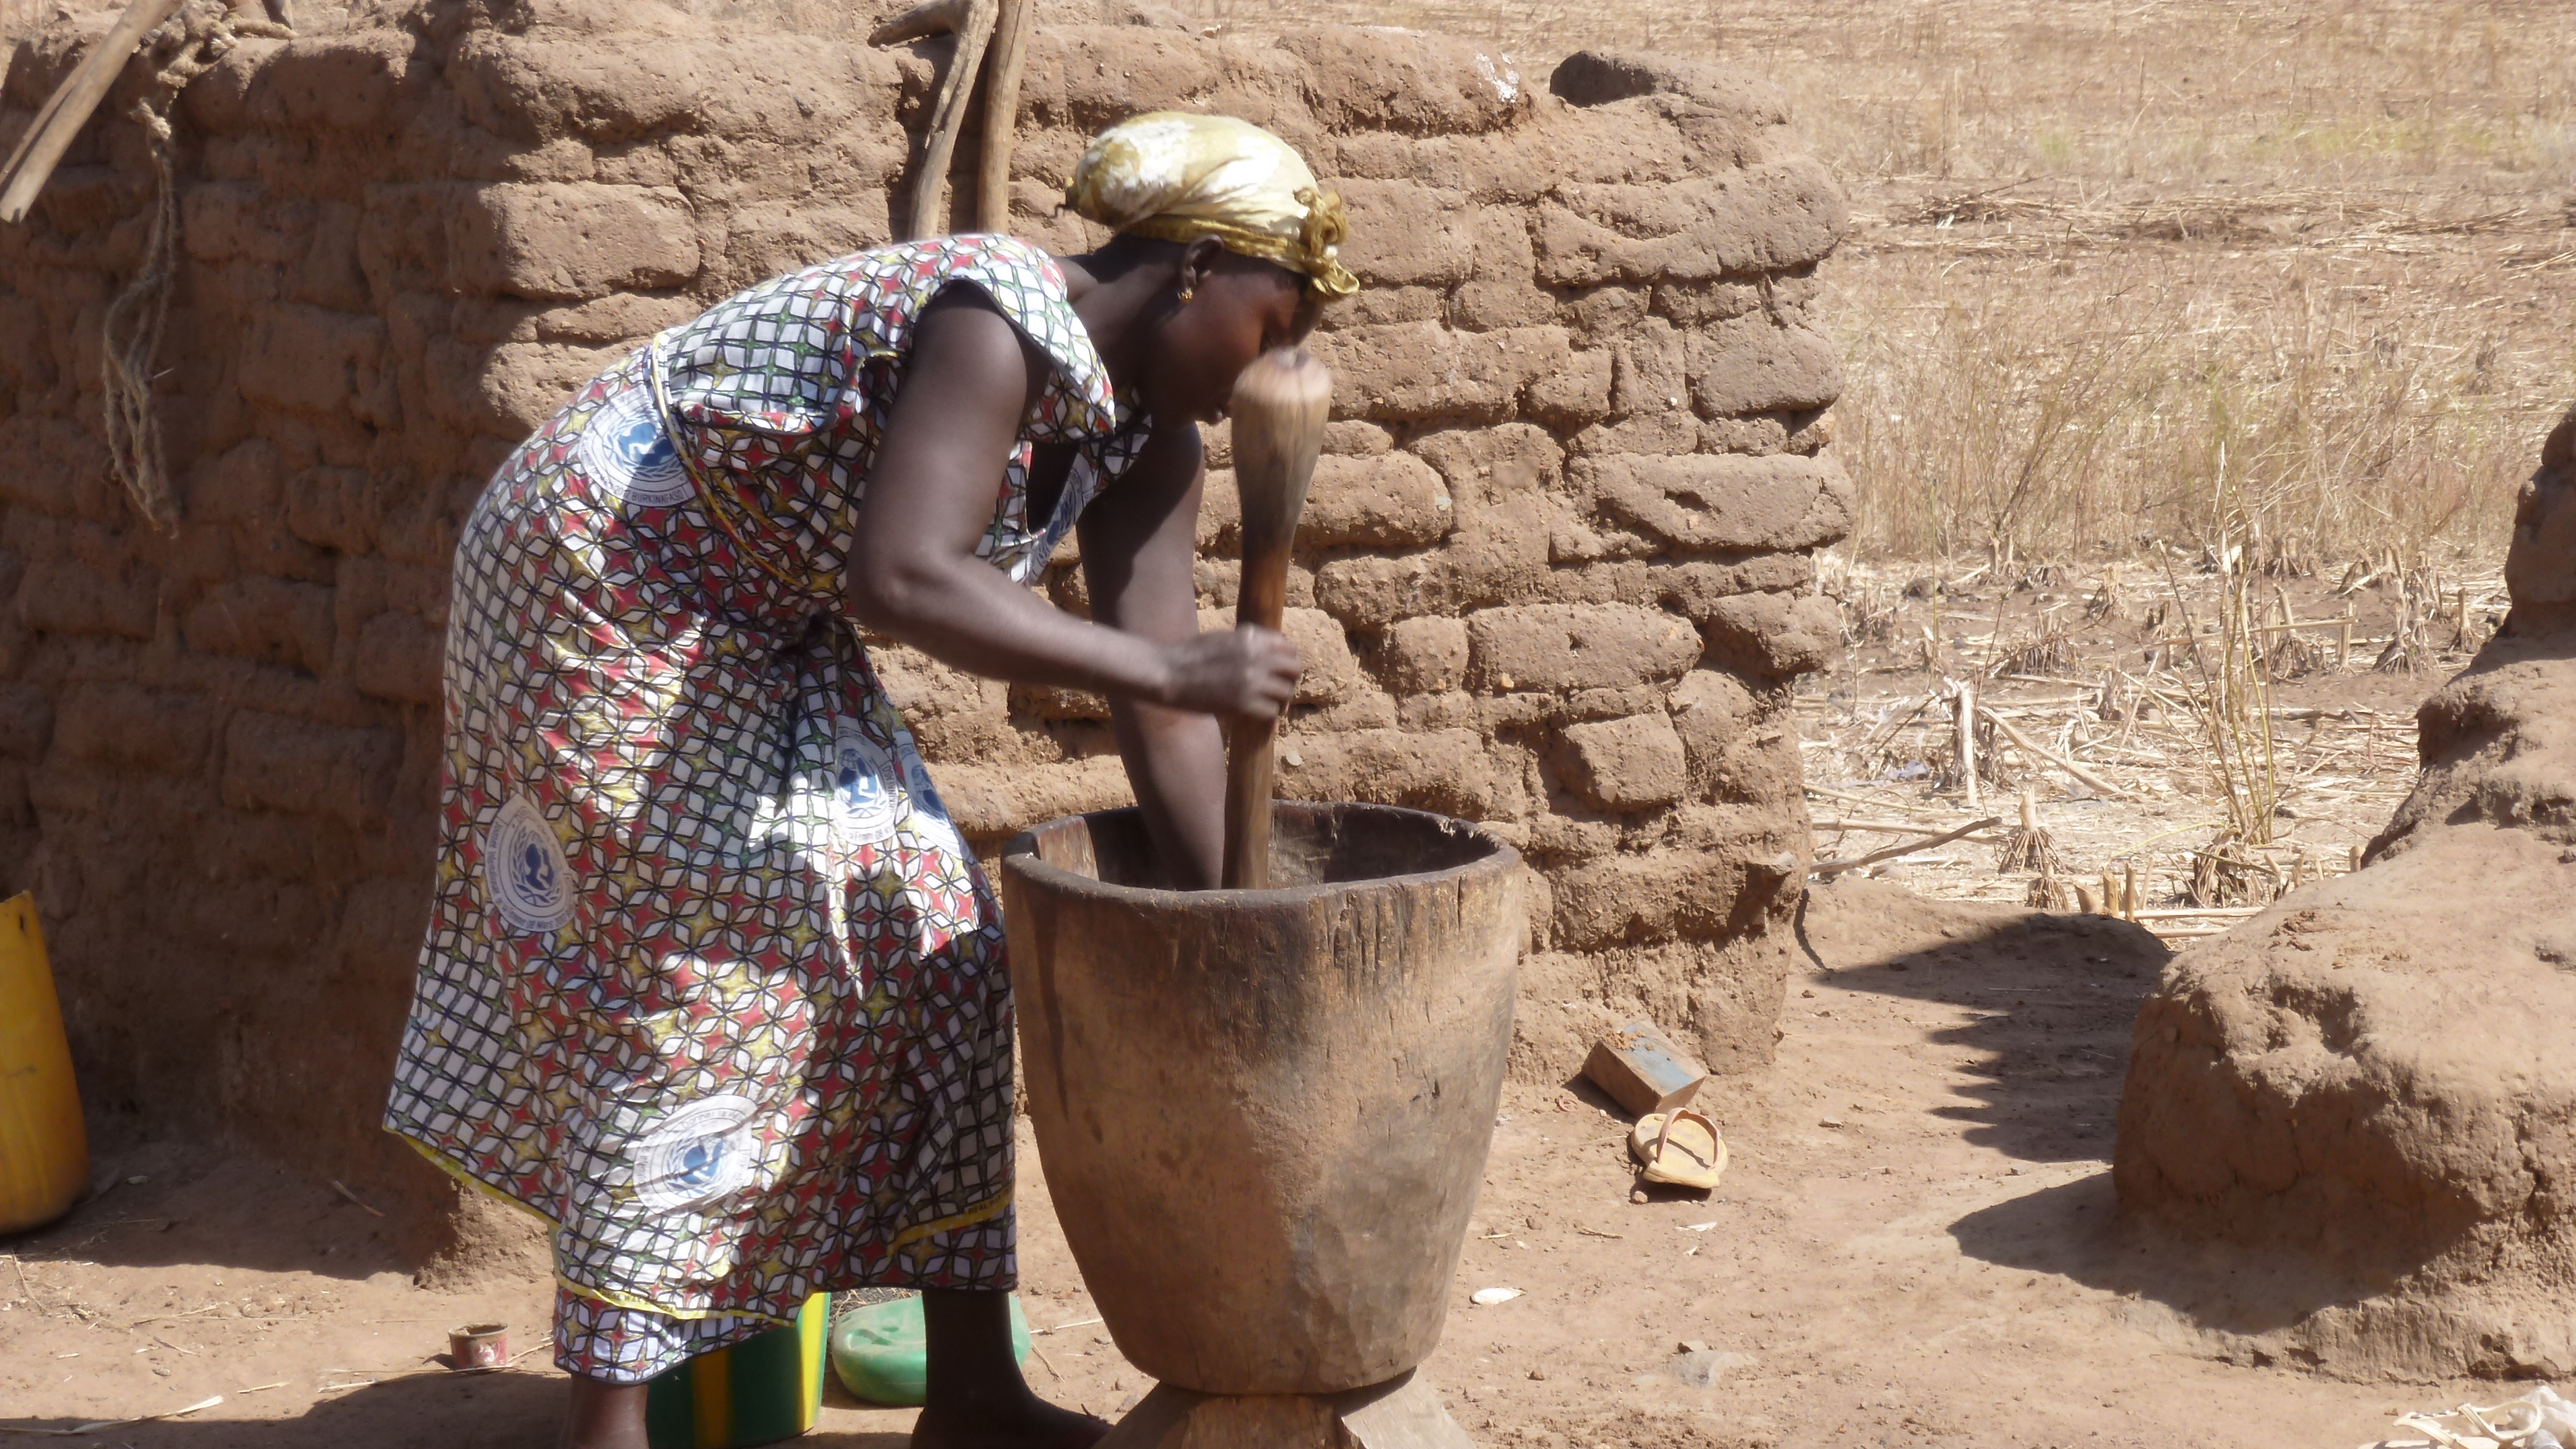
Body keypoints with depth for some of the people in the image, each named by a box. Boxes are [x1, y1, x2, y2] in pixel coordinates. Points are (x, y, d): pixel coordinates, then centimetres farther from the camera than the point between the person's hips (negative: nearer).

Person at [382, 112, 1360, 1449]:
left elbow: (1156, 712, -3)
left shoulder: (1147, 441, 0)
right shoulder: (1001, 323, -28)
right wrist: (1168, 667, -37)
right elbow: (902, 581, -41)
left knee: (928, 949, 6)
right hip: (602, 581, -9)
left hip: (761, 632, 10)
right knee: (691, 982, -11)